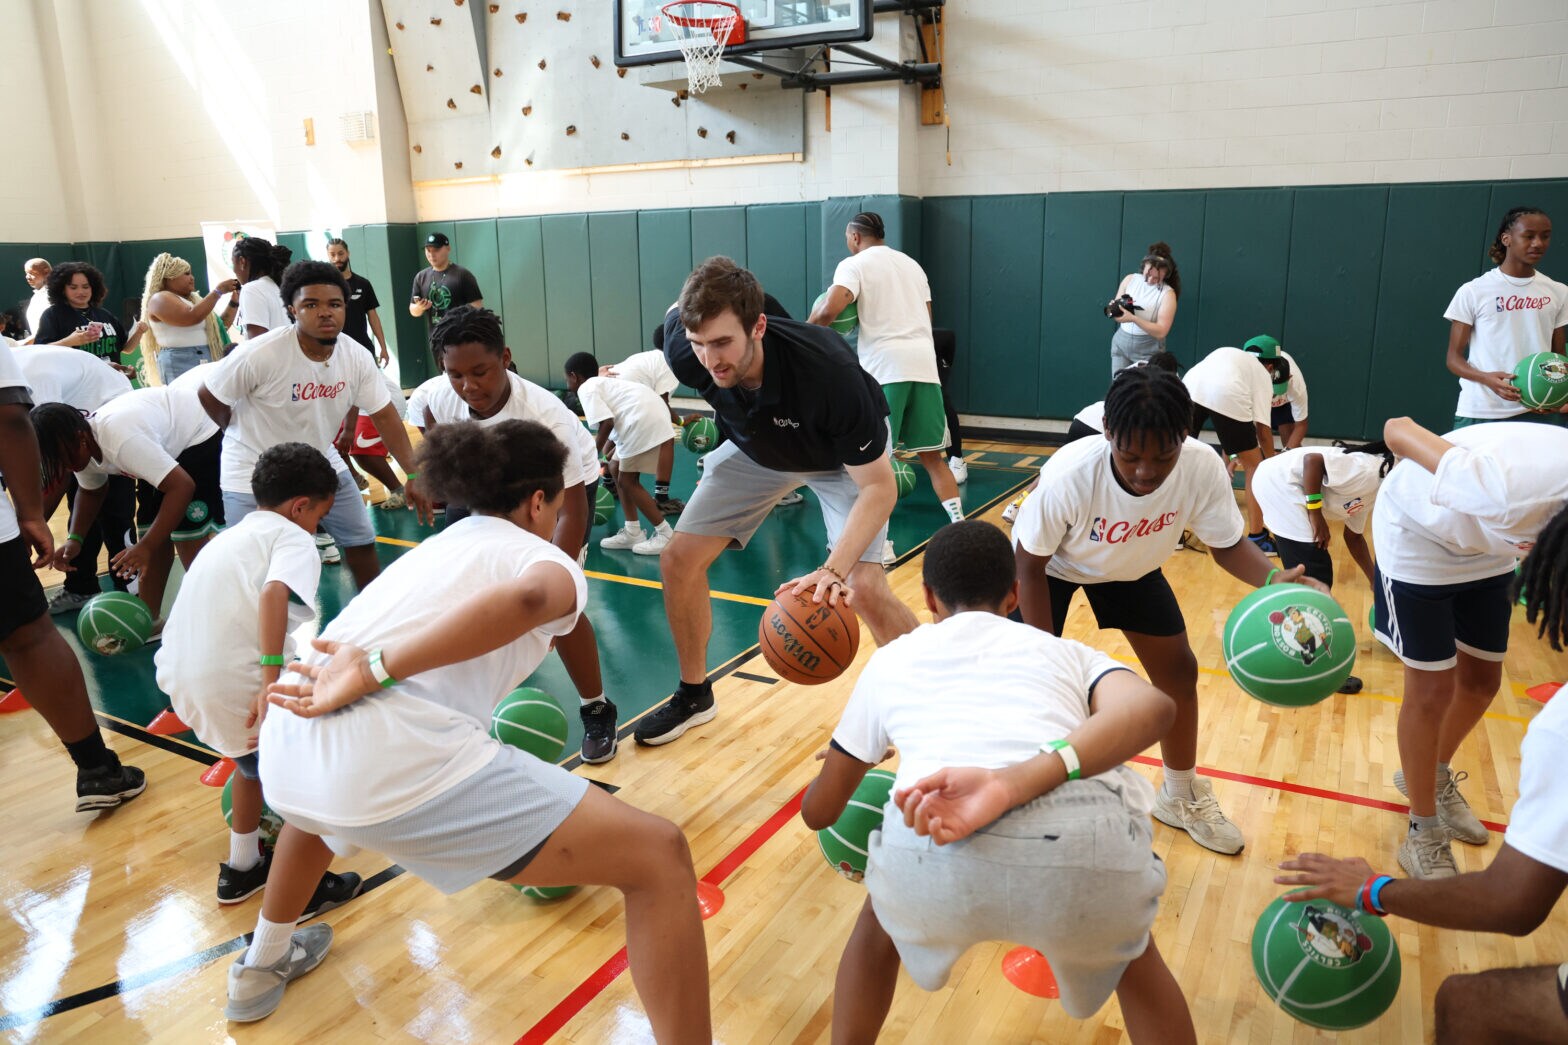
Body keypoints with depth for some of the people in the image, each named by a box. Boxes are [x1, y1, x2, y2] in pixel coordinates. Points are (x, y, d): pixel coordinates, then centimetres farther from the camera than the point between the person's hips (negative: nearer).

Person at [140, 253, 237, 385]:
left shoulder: (190, 299, 23)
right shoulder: (160, 299, -3)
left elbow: (219, 326, 27)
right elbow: (193, 317, -19)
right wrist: (218, 291, -13)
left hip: (205, 361, 8)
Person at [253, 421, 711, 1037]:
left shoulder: (437, 545, 32)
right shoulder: (552, 563, 10)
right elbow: (526, 598, -19)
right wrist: (372, 671, -17)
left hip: (283, 755, 9)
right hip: (392, 758, -8)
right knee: (659, 858, -2)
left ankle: (266, 963, 64)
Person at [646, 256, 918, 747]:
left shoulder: (830, 370, -43)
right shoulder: (685, 353, -30)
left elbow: (879, 488, -36)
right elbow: (674, 315, -3)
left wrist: (833, 570, -49)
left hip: (842, 455, -4)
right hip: (755, 447, 5)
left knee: (864, 588, -21)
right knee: (679, 559, -3)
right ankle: (694, 694, 20)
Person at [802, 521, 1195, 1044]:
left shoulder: (890, 659, 31)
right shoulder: (1066, 651, 30)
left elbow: (818, 812, 41)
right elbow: (1152, 706, 3)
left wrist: (836, 765, 64)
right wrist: (1016, 782, -10)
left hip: (935, 848, 0)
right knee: (1131, 954, 39)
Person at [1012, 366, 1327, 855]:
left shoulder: (1203, 467, -33)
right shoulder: (1068, 475, -40)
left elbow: (1227, 544, -15)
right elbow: (1029, 567, -26)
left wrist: (1273, 578, -38)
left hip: (1132, 565, 4)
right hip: (1052, 563, -3)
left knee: (1178, 670, 7)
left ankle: (1181, 797, 31)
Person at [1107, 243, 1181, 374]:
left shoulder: (1167, 293, -12)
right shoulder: (1130, 279, -1)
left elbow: (1161, 332, -18)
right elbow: (1116, 308, 6)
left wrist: (1133, 318, -29)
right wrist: (1113, 310, -20)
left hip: (1148, 350, -3)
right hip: (1121, 343, 3)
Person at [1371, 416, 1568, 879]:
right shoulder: (1510, 496, -43)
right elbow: (1397, 429, -31)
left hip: (1486, 542, 6)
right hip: (1418, 536, -6)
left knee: (1482, 681, 15)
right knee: (1433, 689, -4)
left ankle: (1433, 777, 42)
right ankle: (1423, 835, 13)